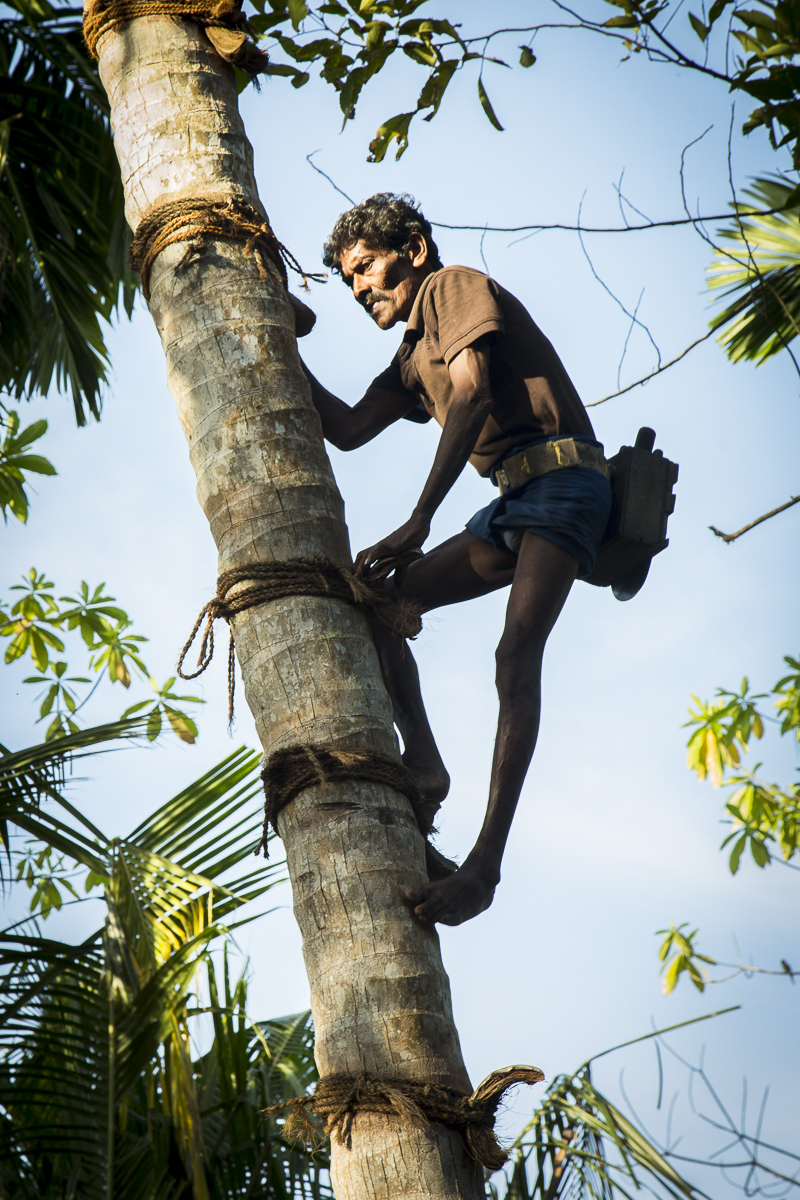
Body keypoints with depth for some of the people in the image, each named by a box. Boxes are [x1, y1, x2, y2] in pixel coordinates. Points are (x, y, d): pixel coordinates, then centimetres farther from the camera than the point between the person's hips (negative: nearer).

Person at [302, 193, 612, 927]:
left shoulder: (458, 286, 2)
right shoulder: (414, 357, 28)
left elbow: (472, 398, -13)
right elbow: (350, 430, 24)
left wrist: (418, 523, -21)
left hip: (561, 482, -9)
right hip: (511, 503, 9)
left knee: (517, 654, -26)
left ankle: (487, 861, -38)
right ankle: (423, 764, -14)